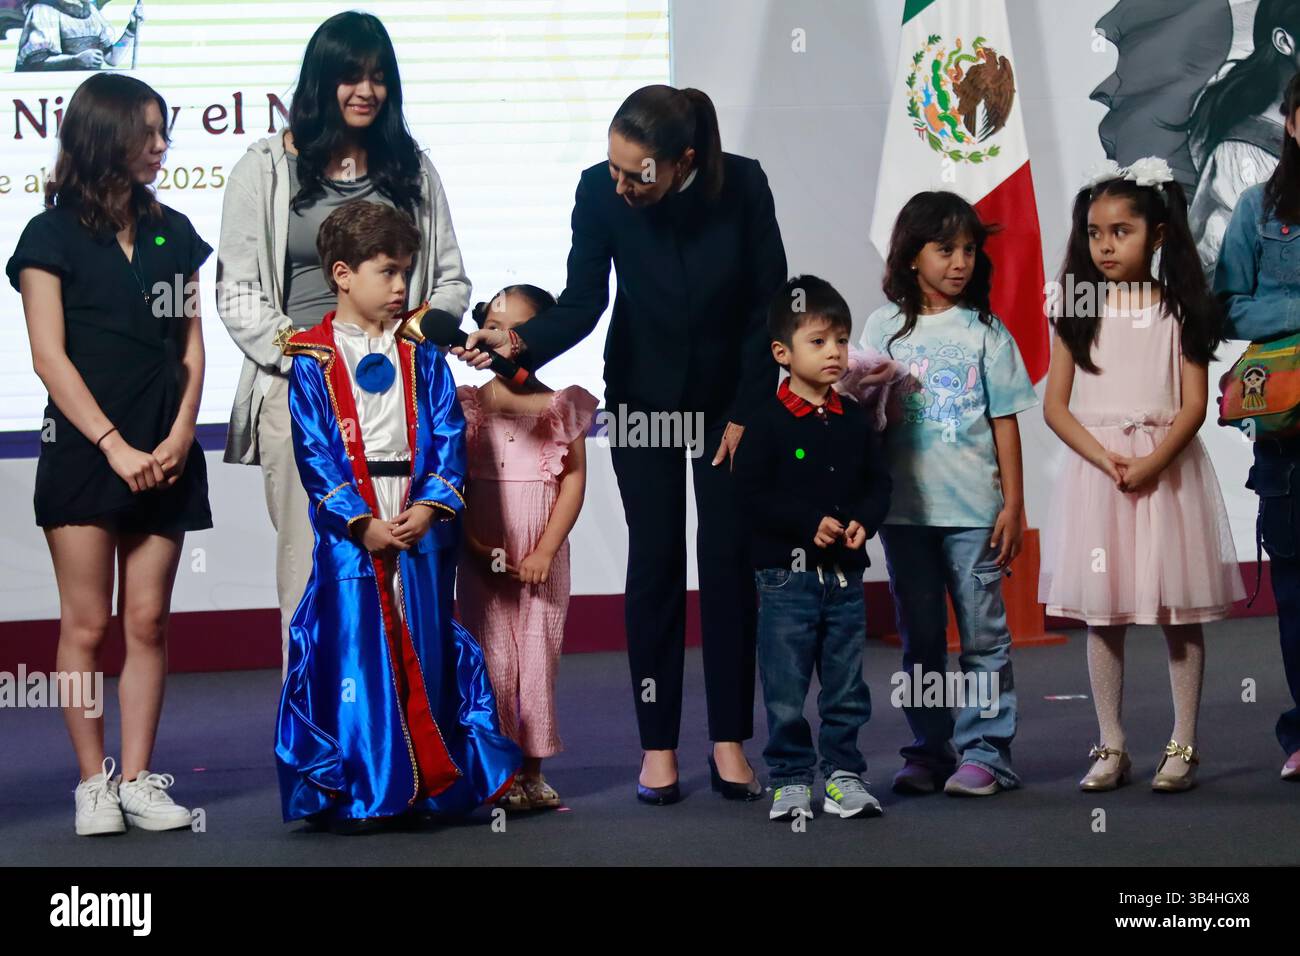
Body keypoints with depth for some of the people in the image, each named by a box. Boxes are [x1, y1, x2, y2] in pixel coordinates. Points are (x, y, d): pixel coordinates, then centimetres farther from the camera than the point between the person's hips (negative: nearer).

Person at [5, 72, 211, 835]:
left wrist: (179, 436, -4)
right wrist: (114, 445, -12)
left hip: (164, 459, 4)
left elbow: (193, 348, 11)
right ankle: (94, 781, 6)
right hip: (83, 452, -4)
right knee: (86, 626, -2)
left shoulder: (173, 233, 13)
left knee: (147, 622, 3)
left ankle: (138, 779, 8)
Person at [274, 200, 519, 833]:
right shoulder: (313, 361, -1)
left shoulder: (421, 354, 9)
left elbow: (447, 437, 4)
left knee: (425, 649, 6)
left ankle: (432, 781, 15)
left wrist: (429, 507, -10)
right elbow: (315, 453, -6)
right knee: (353, 652, -3)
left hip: (419, 526, 3)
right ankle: (356, 791, 5)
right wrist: (362, 522, -13)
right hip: (350, 532, -3)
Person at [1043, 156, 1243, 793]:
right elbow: (1055, 405, 1)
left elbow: (1194, 405, -4)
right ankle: (1111, 748, 12)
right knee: (1101, 613, 4)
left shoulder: (1180, 311, 1)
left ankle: (1183, 746, 9)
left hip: (1167, 469, -2)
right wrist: (1105, 459, -13)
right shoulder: (1077, 314, 5)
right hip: (1094, 471, 2)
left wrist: (1153, 461, -19)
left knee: (1180, 610, 1)